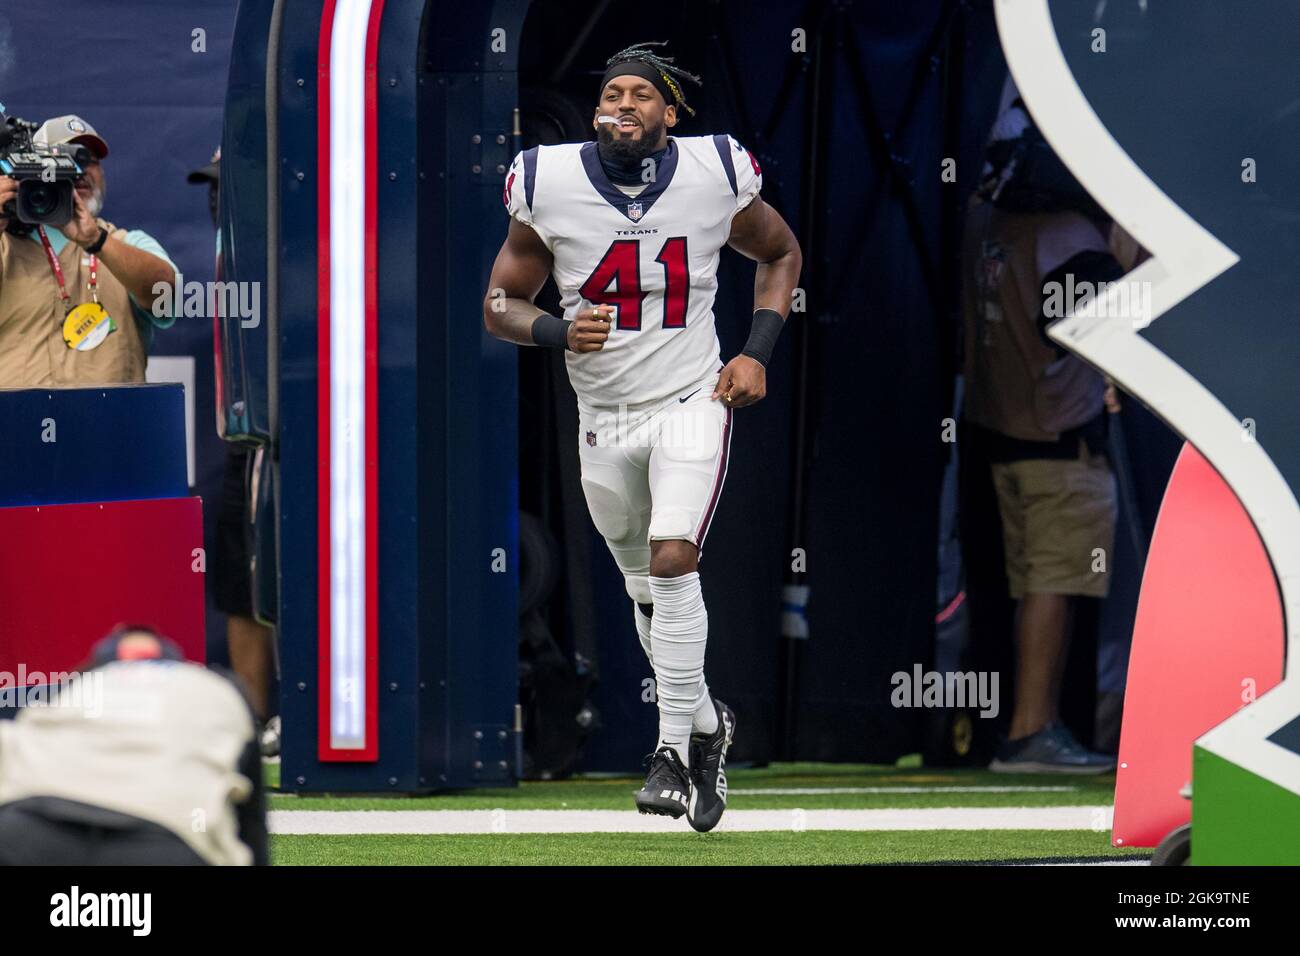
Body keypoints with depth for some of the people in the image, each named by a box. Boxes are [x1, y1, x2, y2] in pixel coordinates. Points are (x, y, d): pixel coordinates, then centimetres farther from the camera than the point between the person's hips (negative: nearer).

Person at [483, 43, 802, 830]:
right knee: (651, 590, 14)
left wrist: (759, 353, -2)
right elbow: (501, 304, 0)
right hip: (605, 417, 3)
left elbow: (781, 253, 11)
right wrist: (560, 332, -22)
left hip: (692, 403, -3)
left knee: (673, 559, -22)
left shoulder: (713, 177, -9)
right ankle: (707, 725, 37)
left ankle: (675, 749, -12)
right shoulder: (552, 186, -9)